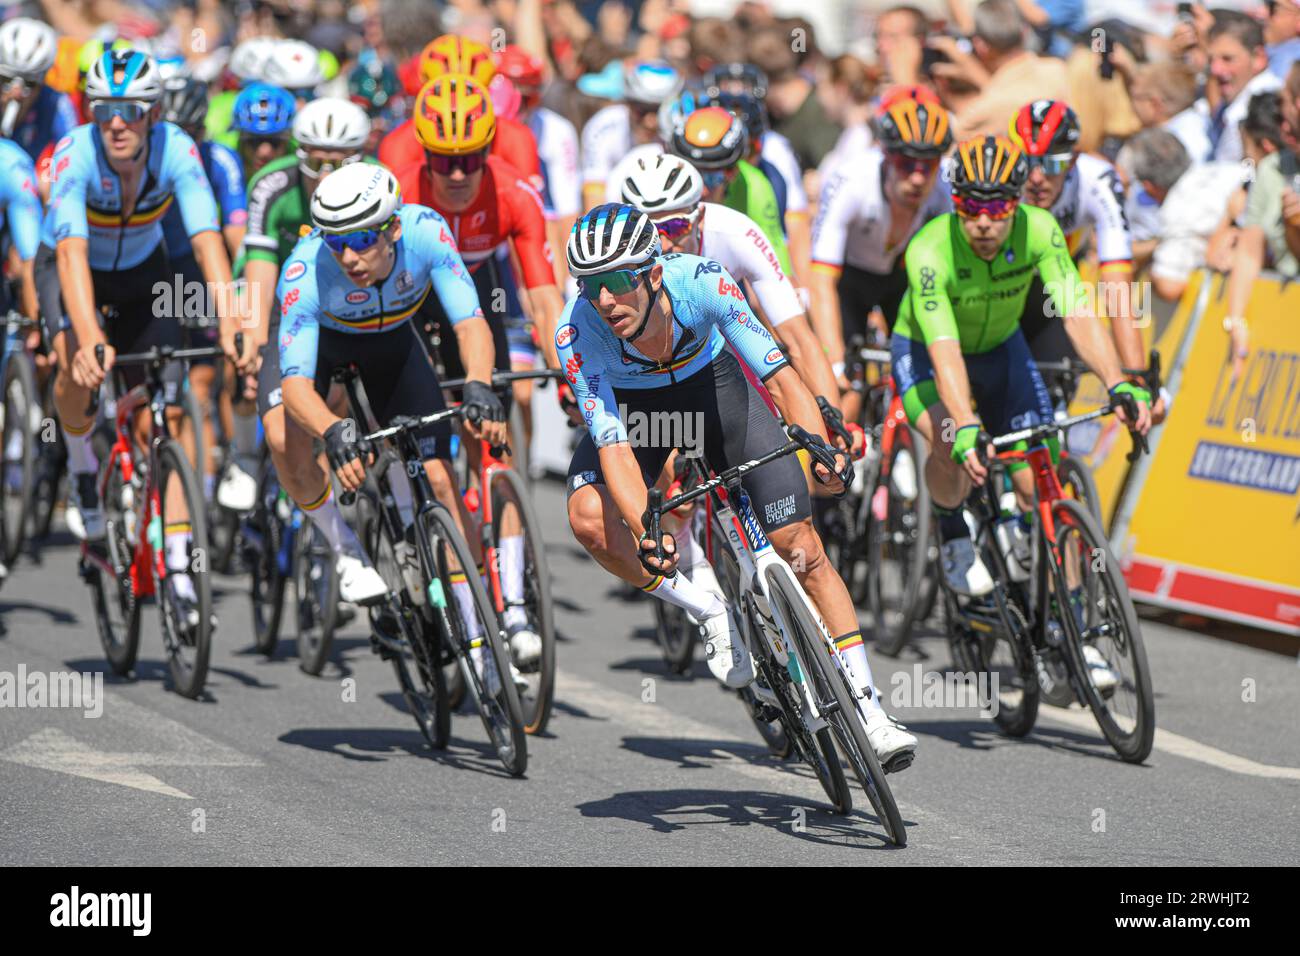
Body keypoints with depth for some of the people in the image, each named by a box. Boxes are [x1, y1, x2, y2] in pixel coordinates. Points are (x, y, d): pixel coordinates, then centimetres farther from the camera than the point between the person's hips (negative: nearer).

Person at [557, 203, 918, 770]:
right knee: (589, 518, -30)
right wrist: (646, 535, -51)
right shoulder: (577, 332, -34)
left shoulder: (702, 282, -35)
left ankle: (869, 712, -1)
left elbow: (780, 376, -32)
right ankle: (710, 613, -6)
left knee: (801, 547, -9)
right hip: (631, 403, 0)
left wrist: (819, 445, -50)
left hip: (711, 382, 0)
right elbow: (614, 446, -36)